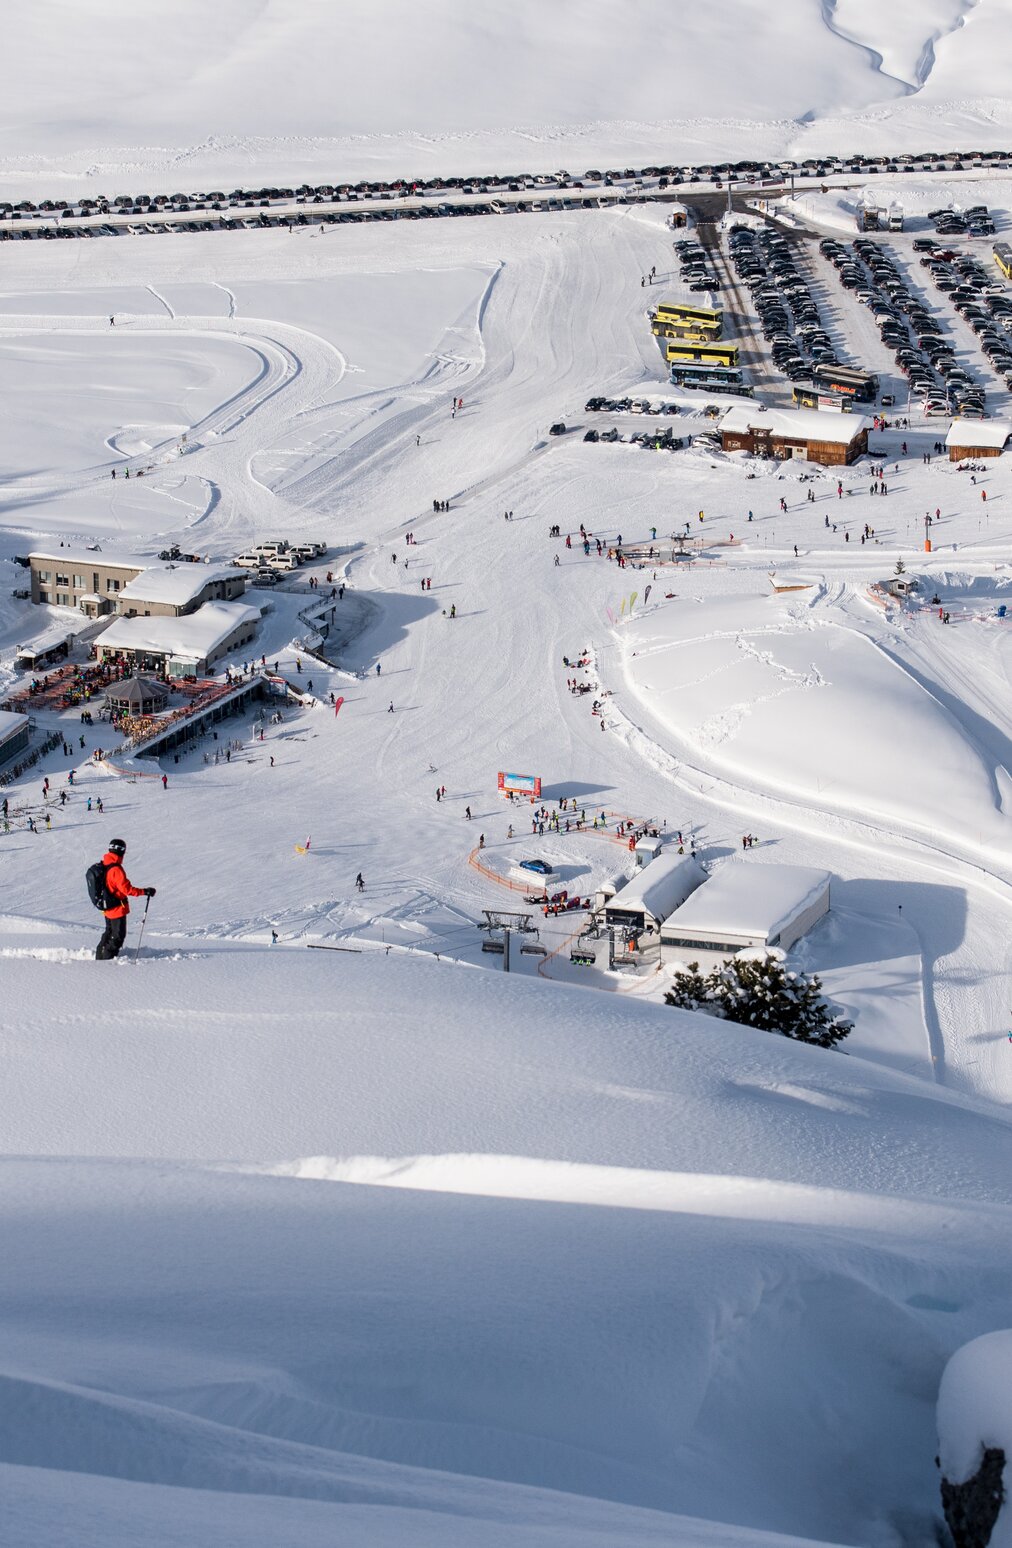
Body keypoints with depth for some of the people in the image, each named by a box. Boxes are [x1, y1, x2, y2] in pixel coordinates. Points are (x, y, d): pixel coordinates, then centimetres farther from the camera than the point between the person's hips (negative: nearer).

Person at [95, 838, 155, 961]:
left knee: (109, 933, 23)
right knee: (118, 936, 2)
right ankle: (107, 959, 3)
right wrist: (145, 891, -21)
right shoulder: (116, 869, -24)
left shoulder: (103, 866, 3)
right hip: (117, 908, -9)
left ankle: (100, 957, 31)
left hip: (107, 908, 9)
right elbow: (127, 889, -27)